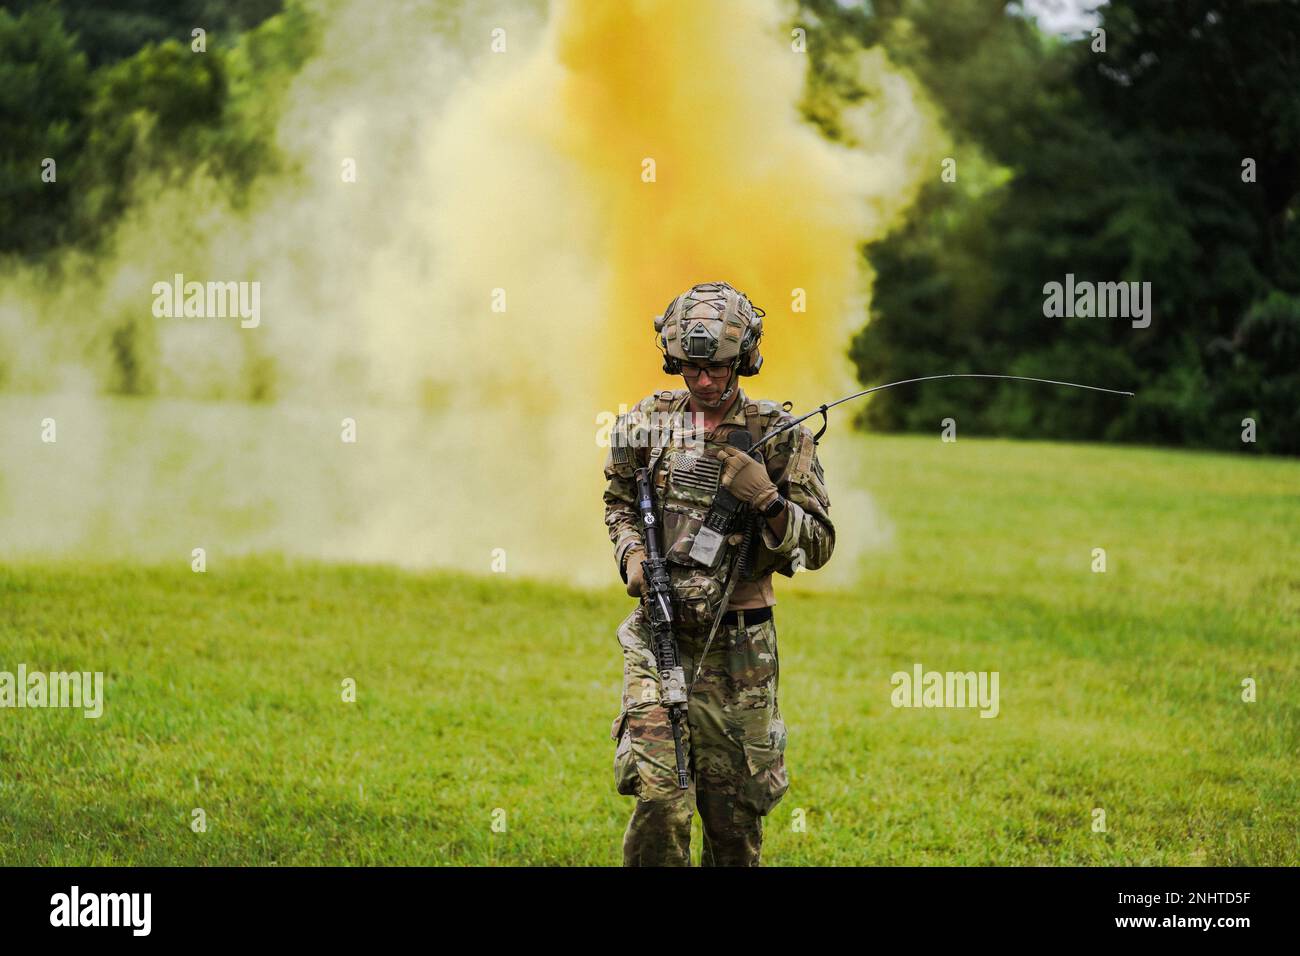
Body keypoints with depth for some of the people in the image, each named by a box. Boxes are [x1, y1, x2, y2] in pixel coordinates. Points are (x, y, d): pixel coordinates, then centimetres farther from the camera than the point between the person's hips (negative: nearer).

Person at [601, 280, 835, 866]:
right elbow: (618, 502, 21)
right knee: (658, 795, -13)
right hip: (659, 636, 1)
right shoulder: (649, 423, 3)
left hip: (738, 647, 0)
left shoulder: (779, 436, -4)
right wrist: (632, 555, 1)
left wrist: (768, 502, -20)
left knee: (734, 806, 8)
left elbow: (818, 547, -3)